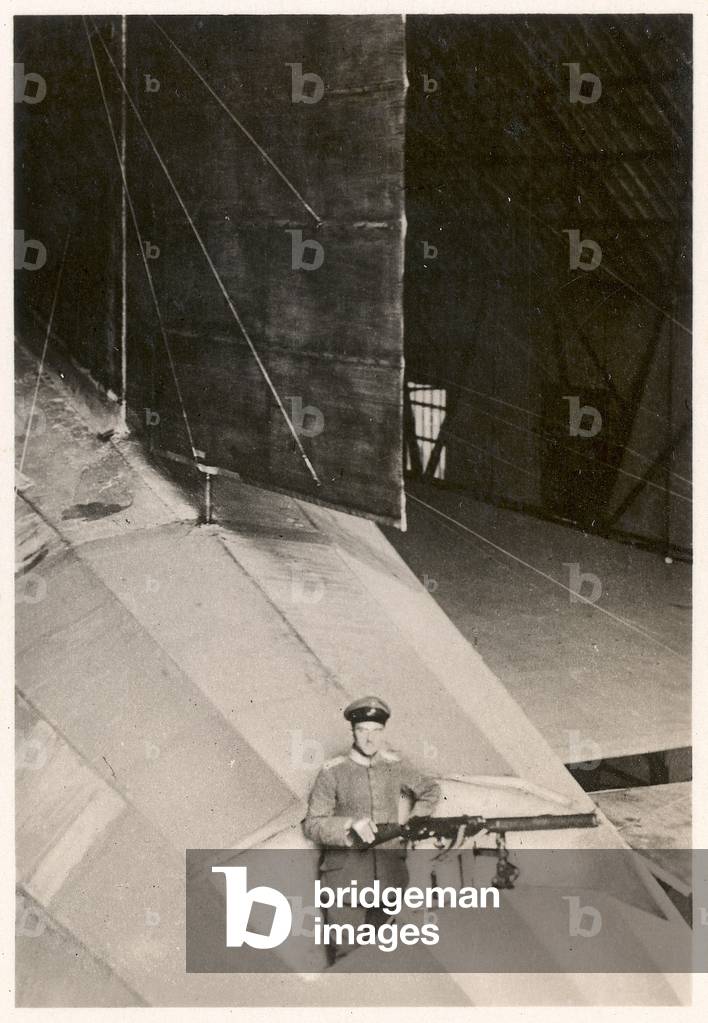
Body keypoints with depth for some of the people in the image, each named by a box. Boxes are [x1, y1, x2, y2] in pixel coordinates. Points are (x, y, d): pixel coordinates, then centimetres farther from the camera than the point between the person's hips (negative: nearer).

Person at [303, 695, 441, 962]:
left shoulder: (395, 765, 4)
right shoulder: (332, 772, -6)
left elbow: (430, 790, 20)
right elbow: (312, 825, -7)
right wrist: (350, 825, -23)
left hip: (390, 877, 3)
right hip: (346, 878, -3)